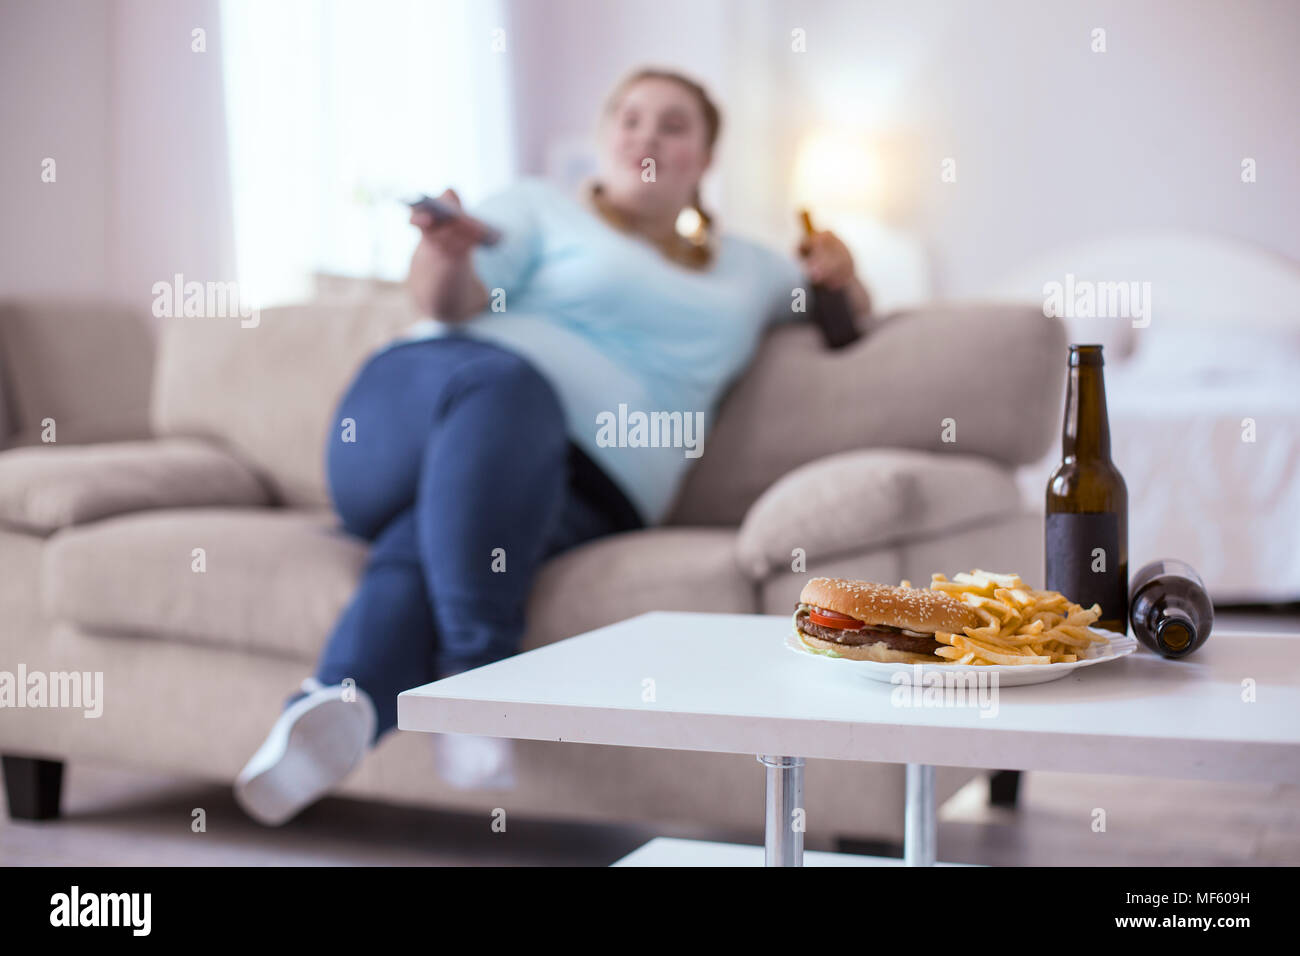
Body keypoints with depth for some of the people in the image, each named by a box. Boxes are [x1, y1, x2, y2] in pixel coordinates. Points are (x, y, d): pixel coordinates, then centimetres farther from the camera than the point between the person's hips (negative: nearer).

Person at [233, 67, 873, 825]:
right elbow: (451, 301, 2)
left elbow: (854, 320, 42)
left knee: (423, 548, -33)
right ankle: (480, 671, -44)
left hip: (571, 484, 2)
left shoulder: (746, 270, 31)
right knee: (504, 381, -38)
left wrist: (839, 278, 18)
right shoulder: (542, 208, 18)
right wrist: (448, 257, -22)